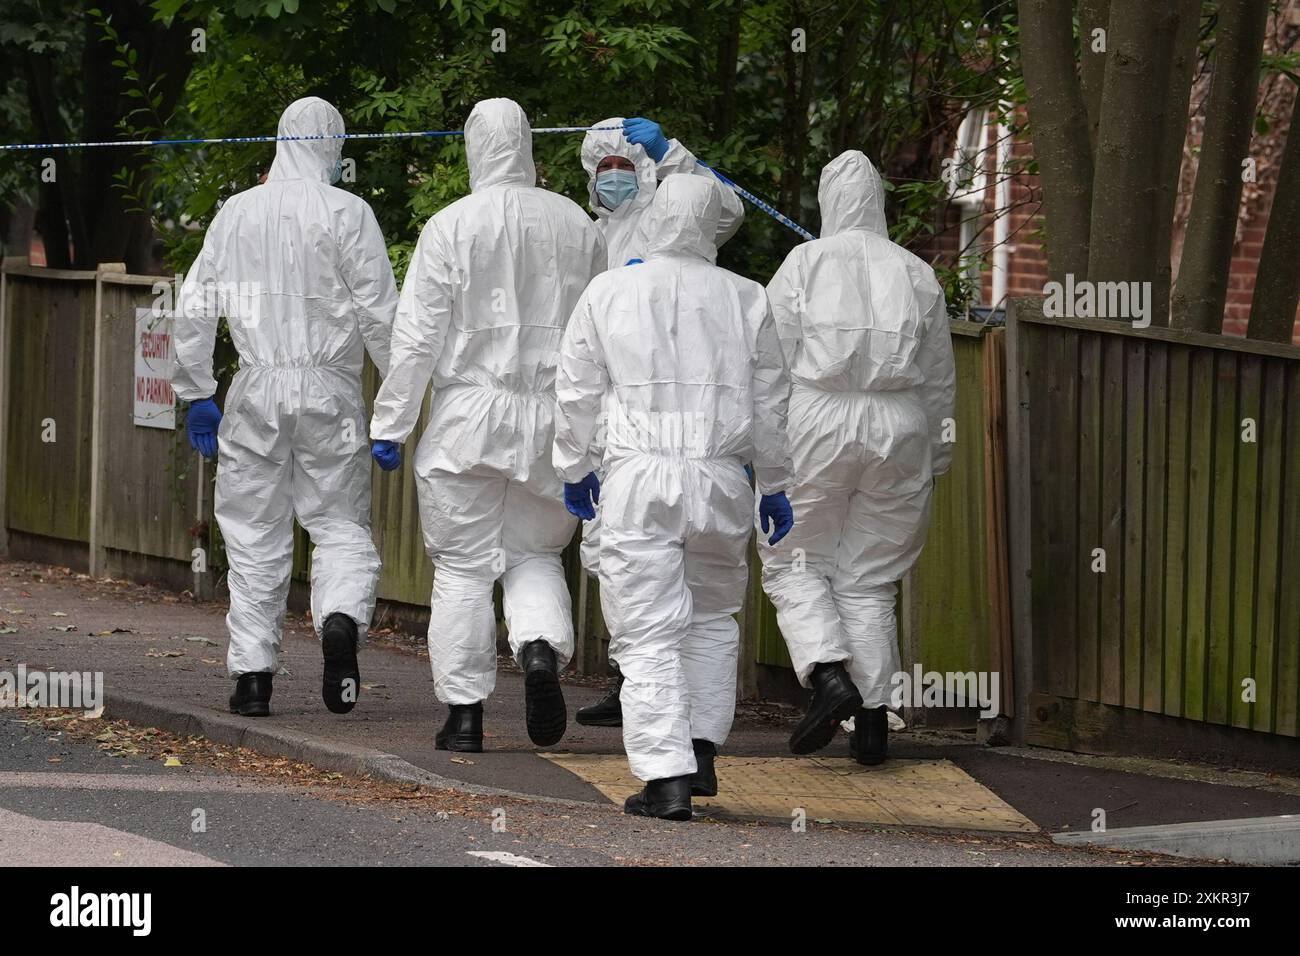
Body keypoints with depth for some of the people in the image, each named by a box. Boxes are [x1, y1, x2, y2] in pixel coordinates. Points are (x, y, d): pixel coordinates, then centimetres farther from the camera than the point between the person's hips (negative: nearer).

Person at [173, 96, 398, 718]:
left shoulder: (236, 213, 6)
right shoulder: (347, 213, -4)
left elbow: (195, 310, 8)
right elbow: (380, 313, -7)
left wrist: (197, 394, 16)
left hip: (256, 391, 2)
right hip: (330, 392, -2)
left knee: (255, 534, 8)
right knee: (341, 523, 5)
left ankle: (252, 673, 7)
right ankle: (341, 618, -23)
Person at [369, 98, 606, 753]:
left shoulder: (452, 227, -7)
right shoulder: (577, 226, 4)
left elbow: (418, 336, -8)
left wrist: (389, 424, -1)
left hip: (469, 415, -3)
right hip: (552, 420, 3)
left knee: (463, 567, 5)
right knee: (534, 555, 16)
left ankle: (464, 713, 5)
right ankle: (543, 647, -13)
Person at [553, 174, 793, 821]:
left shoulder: (607, 293, 2)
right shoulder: (745, 300, 5)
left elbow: (577, 392, 7)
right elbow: (770, 403, 10)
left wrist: (574, 469, 21)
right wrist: (774, 487, 20)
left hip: (639, 477, -2)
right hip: (721, 475, 2)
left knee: (647, 633, -2)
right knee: (712, 620, 20)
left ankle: (666, 777, -10)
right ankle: (700, 751, 14)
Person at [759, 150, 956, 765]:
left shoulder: (804, 264, -1)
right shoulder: (917, 276, 8)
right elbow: (940, 383, 11)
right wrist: (931, 464, 19)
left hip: (817, 423, -3)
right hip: (899, 434, 3)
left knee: (794, 563, 8)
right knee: (870, 580, 10)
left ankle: (828, 675, -14)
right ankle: (873, 714, 4)